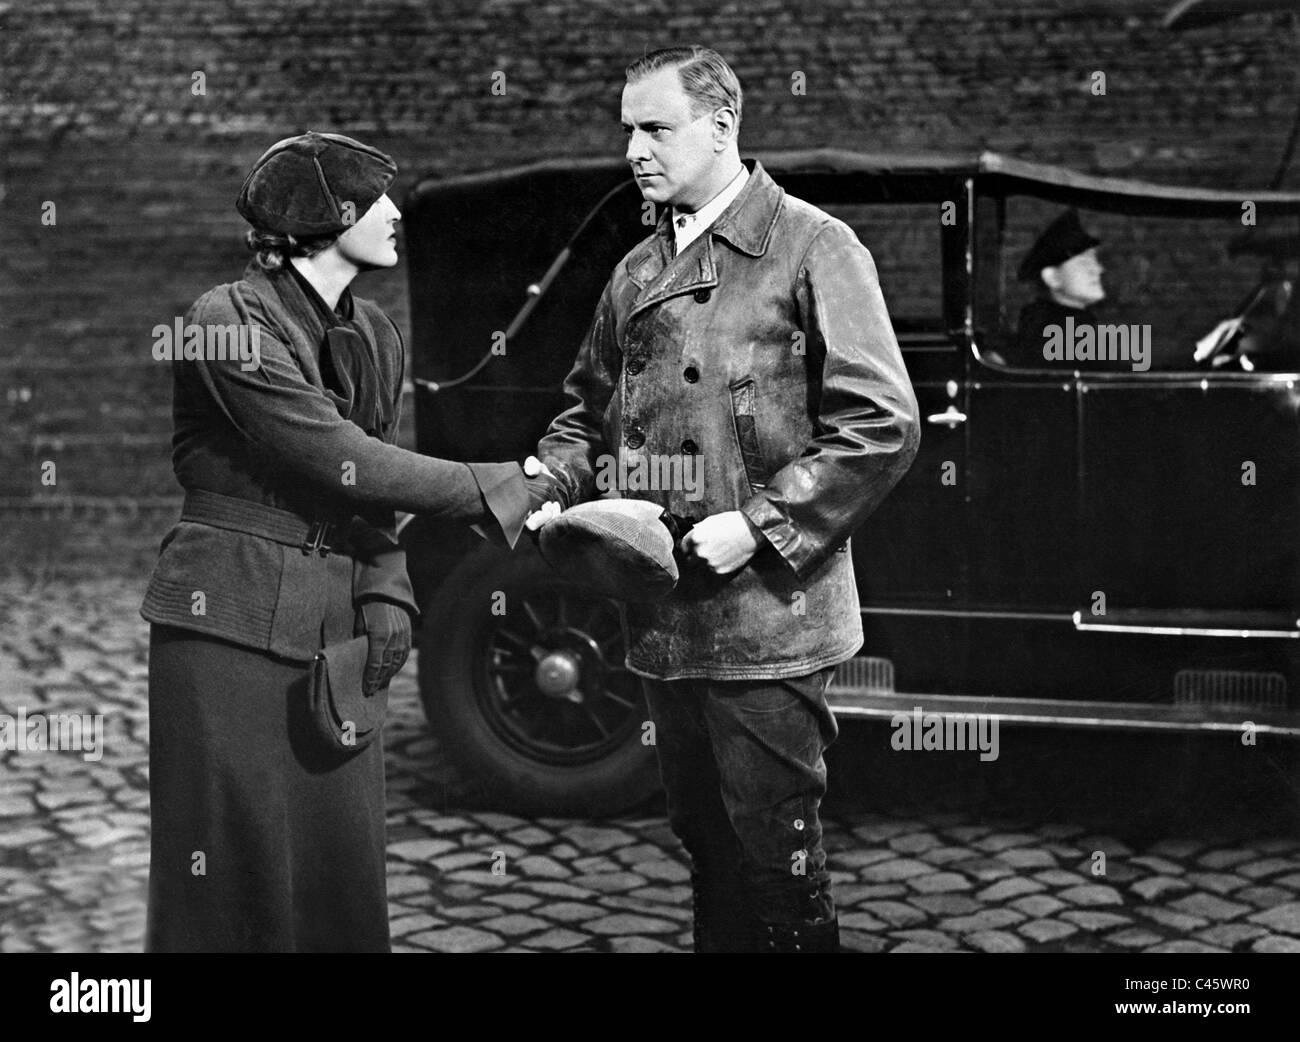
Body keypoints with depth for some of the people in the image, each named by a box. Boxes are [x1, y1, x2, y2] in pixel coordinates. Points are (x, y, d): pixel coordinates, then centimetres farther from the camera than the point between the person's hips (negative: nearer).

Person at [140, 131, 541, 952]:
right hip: (231, 622, -6)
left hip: (337, 629, 6)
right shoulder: (230, 321, -12)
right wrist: (501, 489, -13)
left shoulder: (375, 336, 12)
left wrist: (388, 593, -5)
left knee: (344, 871, 5)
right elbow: (338, 461, -17)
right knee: (233, 875, -2)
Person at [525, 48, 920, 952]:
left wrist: (760, 523, -16)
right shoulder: (639, 273, 14)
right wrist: (554, 490, 4)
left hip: (766, 616, -6)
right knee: (707, 845, 16)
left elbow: (883, 427, -12)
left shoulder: (812, 249, -6)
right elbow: (590, 410, 24)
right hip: (666, 621, 7)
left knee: (776, 864, -1)